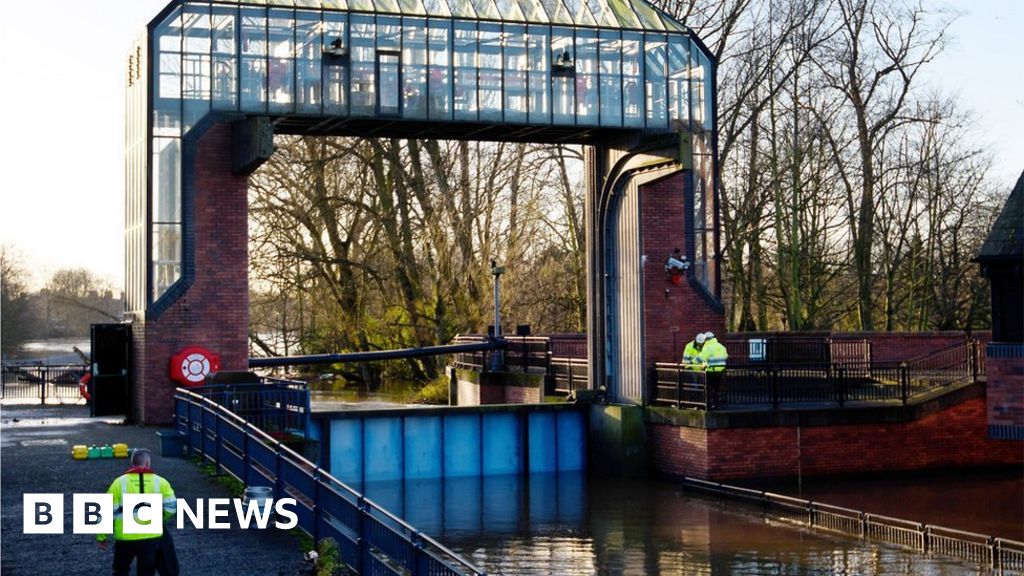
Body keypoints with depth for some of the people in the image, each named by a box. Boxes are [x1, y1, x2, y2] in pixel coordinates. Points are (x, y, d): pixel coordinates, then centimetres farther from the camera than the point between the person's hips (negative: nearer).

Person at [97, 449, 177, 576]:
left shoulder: (120, 482, 2)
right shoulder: (160, 482, 2)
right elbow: (171, 507, -3)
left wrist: (102, 536, 9)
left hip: (125, 538, 0)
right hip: (151, 537, 0)